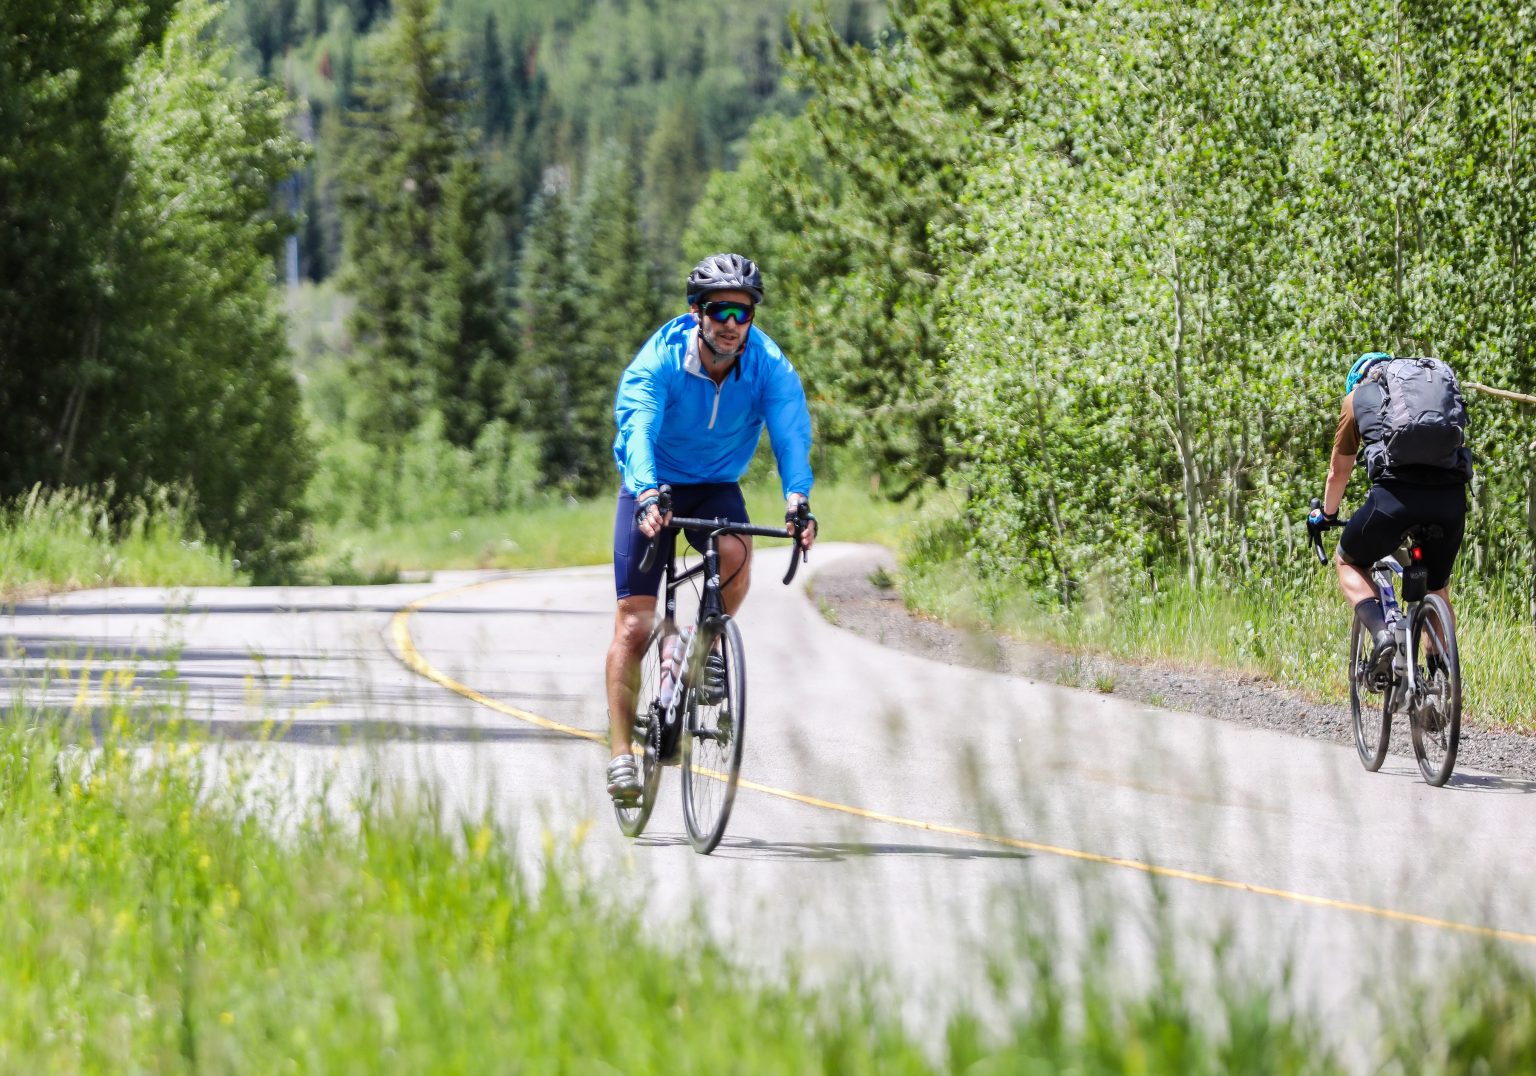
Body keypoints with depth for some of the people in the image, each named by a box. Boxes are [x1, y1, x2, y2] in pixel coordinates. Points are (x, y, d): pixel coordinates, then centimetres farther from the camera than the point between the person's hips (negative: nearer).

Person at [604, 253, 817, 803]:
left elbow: (792, 433, -29)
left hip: (716, 486, 1)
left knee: (735, 552, -33)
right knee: (634, 624, -9)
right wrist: (648, 496, -54)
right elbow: (638, 431, -36)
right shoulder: (659, 361, -23)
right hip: (653, 488, -1)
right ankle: (621, 752, -3)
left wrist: (797, 498, -48)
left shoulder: (770, 366, -18)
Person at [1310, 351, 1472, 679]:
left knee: (1348, 562, 23)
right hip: (1451, 497, 3)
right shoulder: (1442, 382, 31)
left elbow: (1338, 471, 30)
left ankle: (1380, 630, -2)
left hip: (1395, 494, -3)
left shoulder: (1359, 397, 22)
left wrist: (1326, 514, 49)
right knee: (1437, 590, 26)